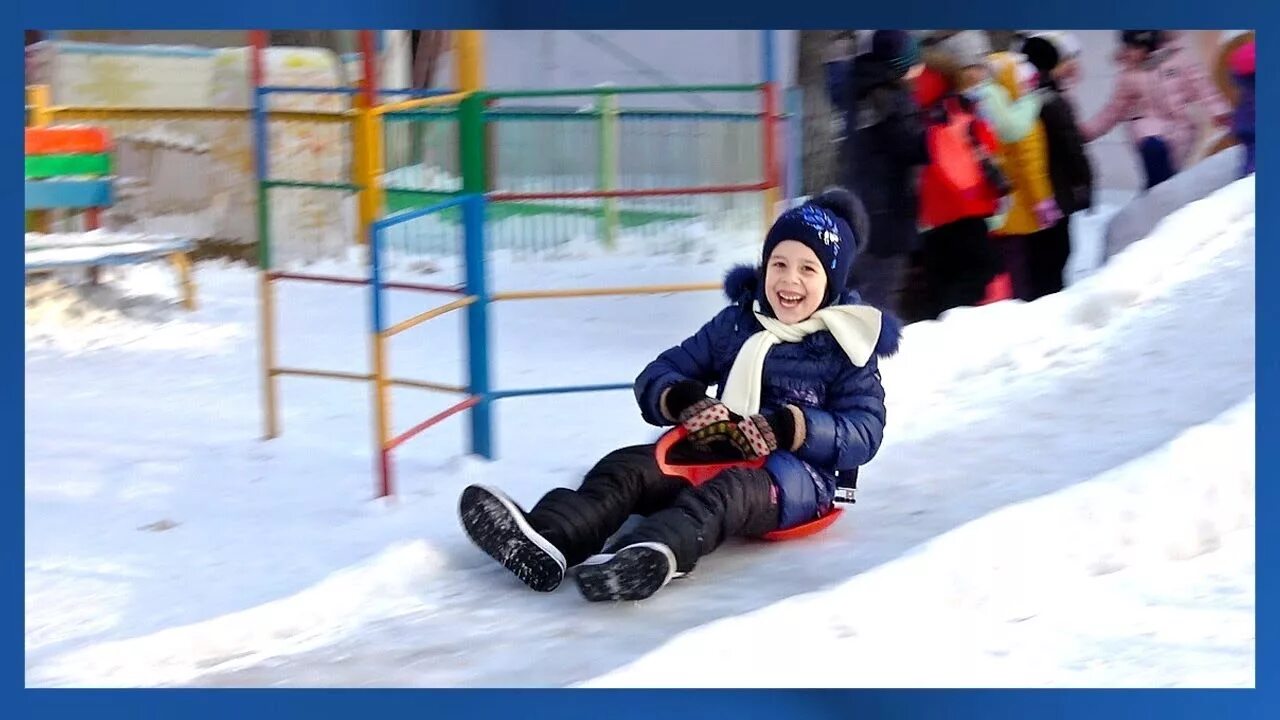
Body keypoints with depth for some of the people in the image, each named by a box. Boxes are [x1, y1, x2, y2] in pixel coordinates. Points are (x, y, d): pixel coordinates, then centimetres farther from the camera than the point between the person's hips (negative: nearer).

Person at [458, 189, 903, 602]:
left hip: (798, 474, -5)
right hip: (714, 454, 5)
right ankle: (546, 541, -51)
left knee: (727, 491, -39)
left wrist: (790, 428, -24)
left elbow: (863, 435, -7)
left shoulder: (846, 348, 3)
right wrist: (683, 400, -13)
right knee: (626, 467, -22)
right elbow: (655, 379, 12)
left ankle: (654, 554, -71)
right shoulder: (735, 325, 14)